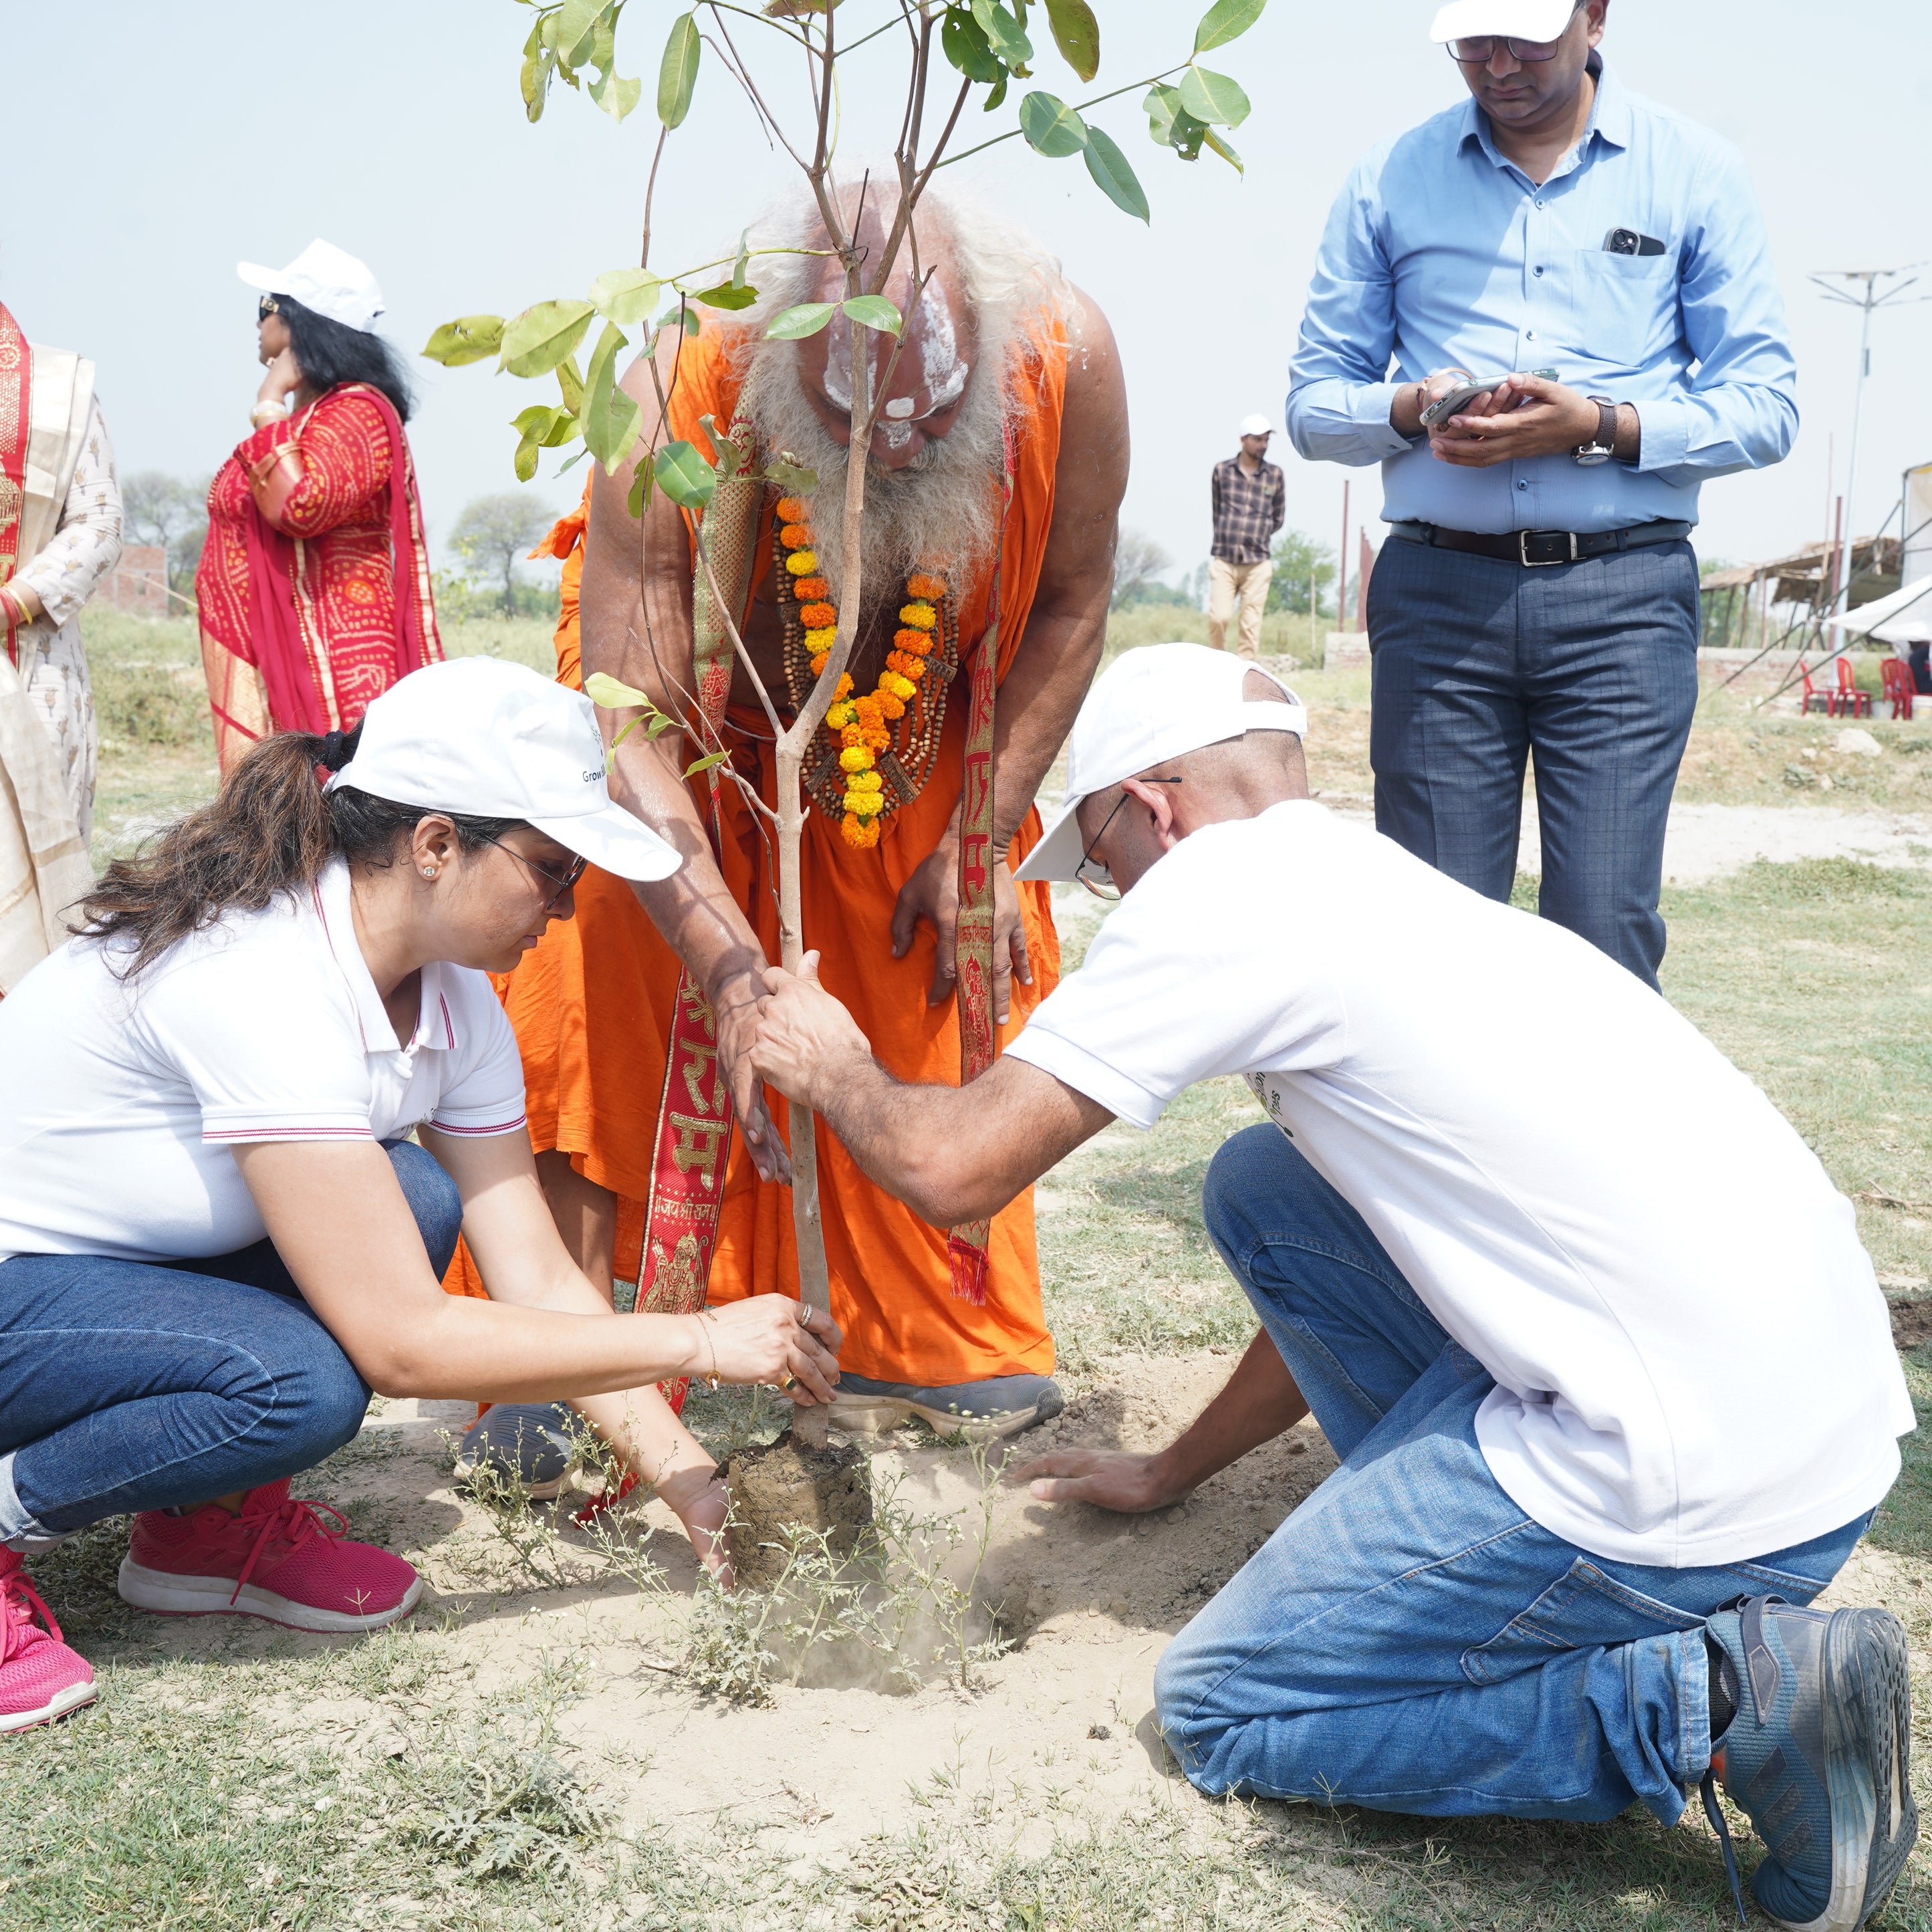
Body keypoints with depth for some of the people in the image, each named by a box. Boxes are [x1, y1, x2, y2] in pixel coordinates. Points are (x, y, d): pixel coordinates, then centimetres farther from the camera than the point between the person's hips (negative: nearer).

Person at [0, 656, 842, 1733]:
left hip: (140, 1249, 8)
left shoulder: (451, 999, -6)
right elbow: (402, 1343, -32)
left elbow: (539, 1274, -5)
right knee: (303, 1385, -31)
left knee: (414, 1202, -15)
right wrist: (698, 1341, -26)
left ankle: (210, 1521, 5)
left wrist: (692, 1482, -12)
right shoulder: (264, 987, -33)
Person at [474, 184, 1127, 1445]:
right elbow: (625, 726, -38)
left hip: (918, 729, 3)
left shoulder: (1068, 357, -32)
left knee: (940, 1019, 0)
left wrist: (985, 838, -15)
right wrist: (732, 968, -51)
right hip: (697, 704, -2)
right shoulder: (676, 402, -40)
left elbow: (1069, 608, -13)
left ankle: (936, 1354, 16)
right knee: (595, 972, -17)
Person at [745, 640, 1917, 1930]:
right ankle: (1473, 1548, 15)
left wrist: (835, 1067, 14)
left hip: (1710, 1481, -9)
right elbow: (1330, 1280, 29)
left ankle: (1725, 1703, -3)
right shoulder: (1372, 882, 19)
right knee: (1263, 1191, 16)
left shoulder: (1221, 888, -9)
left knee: (1219, 1707, 6)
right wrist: (1172, 1471, 37)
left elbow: (953, 1168, -8)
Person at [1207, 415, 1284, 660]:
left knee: (1251, 623, -2)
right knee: (1219, 617, -9)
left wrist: (1257, 537, 14)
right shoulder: (1222, 470, 5)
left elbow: (1278, 517, 16)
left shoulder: (1275, 474, 6)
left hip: (1258, 563, 1)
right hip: (1223, 559, 0)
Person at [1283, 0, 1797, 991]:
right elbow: (1313, 401, 12)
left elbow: (1765, 405, 4)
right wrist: (1412, 409, -10)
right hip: (1438, 589, 1)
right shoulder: (1391, 176, 12)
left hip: (1622, 595, -1)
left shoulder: (1695, 169, 9)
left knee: (1606, 936, -7)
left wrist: (1601, 426, -12)